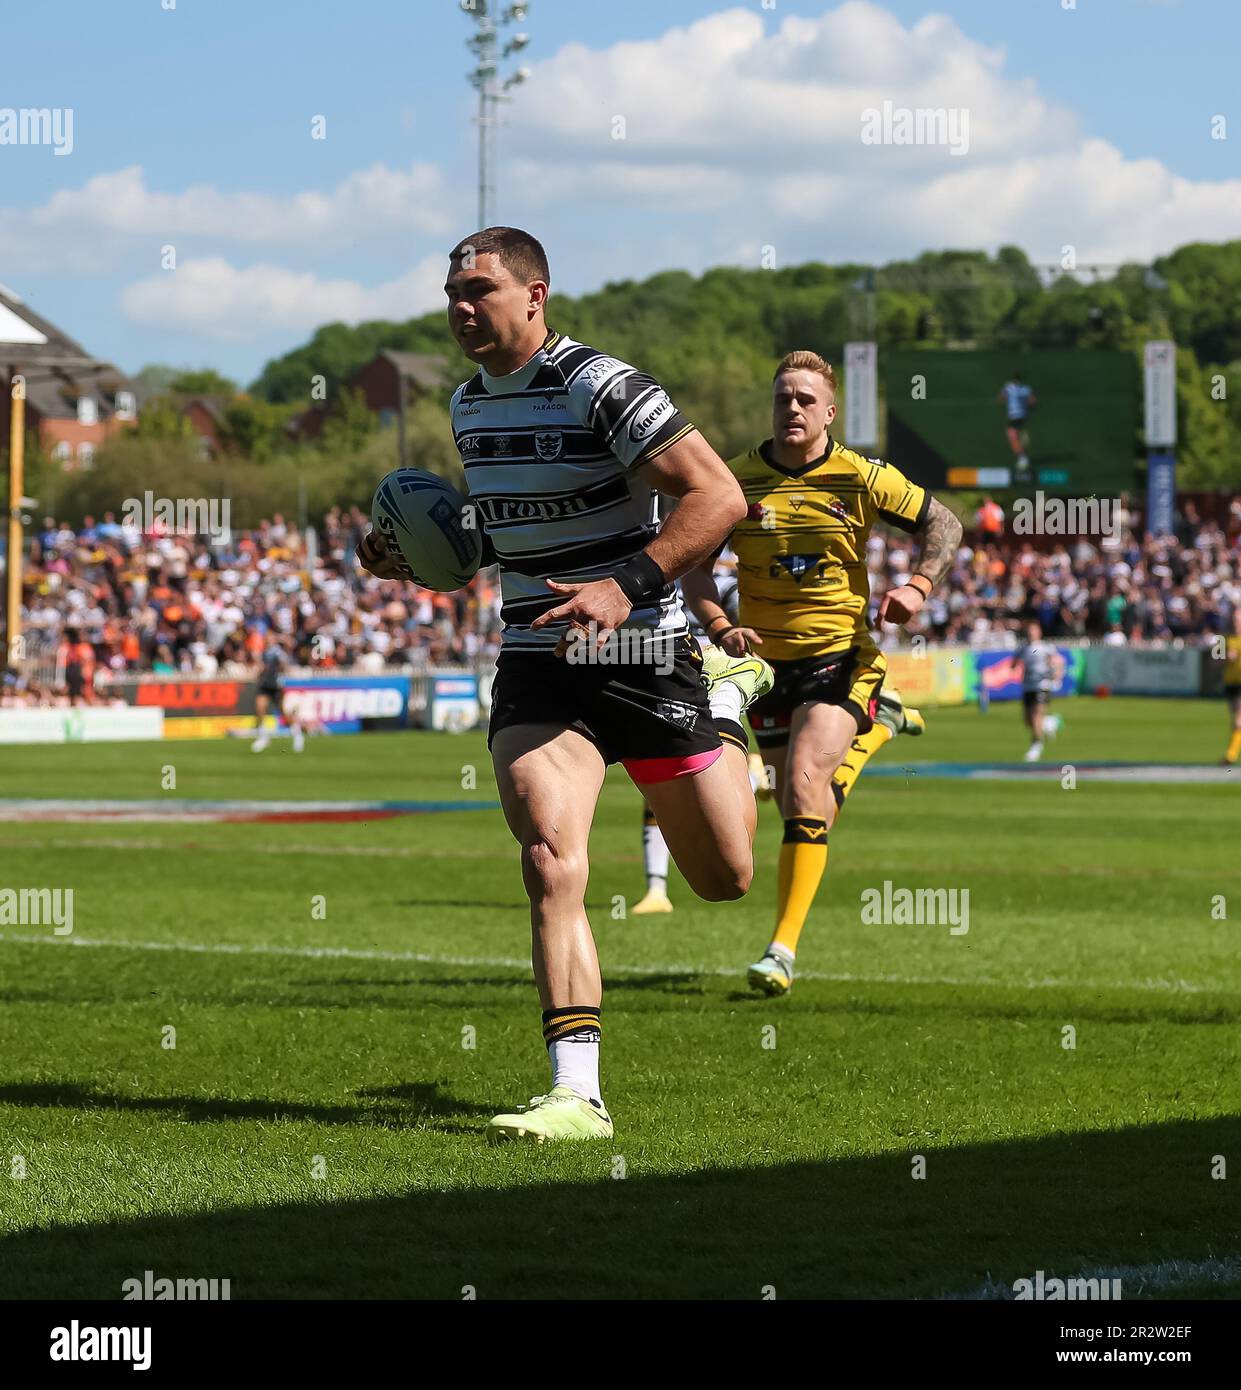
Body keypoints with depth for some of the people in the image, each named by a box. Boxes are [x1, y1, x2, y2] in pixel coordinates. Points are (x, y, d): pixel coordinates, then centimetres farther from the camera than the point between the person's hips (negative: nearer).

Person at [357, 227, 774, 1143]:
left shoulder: (602, 388, -16)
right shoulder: (469, 405, 7)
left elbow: (719, 497, -20)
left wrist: (625, 586, -29)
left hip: (644, 659, -4)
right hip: (537, 667, 4)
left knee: (726, 878, 13)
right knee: (550, 860, -20)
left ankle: (729, 694, 46)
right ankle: (577, 1094, -21)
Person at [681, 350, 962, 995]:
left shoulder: (862, 478, -6)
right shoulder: (736, 480, -3)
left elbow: (943, 524, 5)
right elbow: (692, 564, 2)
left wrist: (919, 585, -13)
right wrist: (720, 627, -15)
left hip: (841, 656, -3)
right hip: (766, 659, 3)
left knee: (805, 782, -23)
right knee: (798, 801, 14)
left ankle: (783, 947, -23)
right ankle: (877, 727, 48)